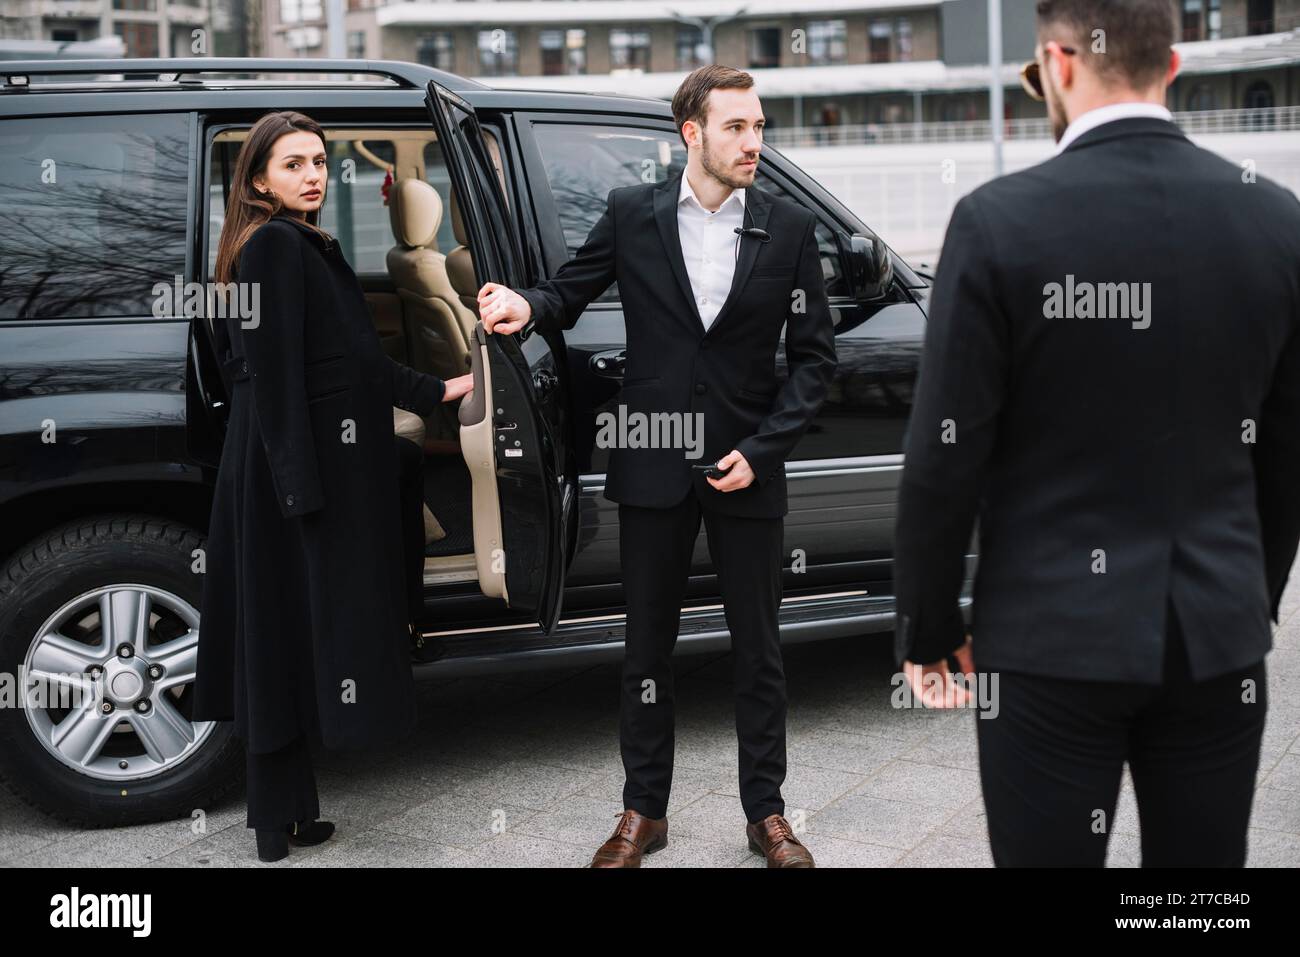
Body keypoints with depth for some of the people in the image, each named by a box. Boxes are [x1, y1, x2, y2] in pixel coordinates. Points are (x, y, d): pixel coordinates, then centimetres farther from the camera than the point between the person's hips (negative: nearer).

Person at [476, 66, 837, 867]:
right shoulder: (632, 215, 0)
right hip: (654, 468, 0)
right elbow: (573, 291, 10)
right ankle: (644, 813, 22)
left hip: (747, 470, 0)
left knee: (758, 651, 9)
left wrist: (761, 450, -9)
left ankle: (767, 814, 23)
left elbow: (815, 356, 1)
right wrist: (530, 305, -15)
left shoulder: (788, 228, 0)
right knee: (647, 648, 9)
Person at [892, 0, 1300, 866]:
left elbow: (945, 459, -10)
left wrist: (928, 627, 2)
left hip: (1055, 638, -3)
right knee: (1203, 857, 14)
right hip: (1221, 634, 4)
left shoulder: (1001, 221, -12)